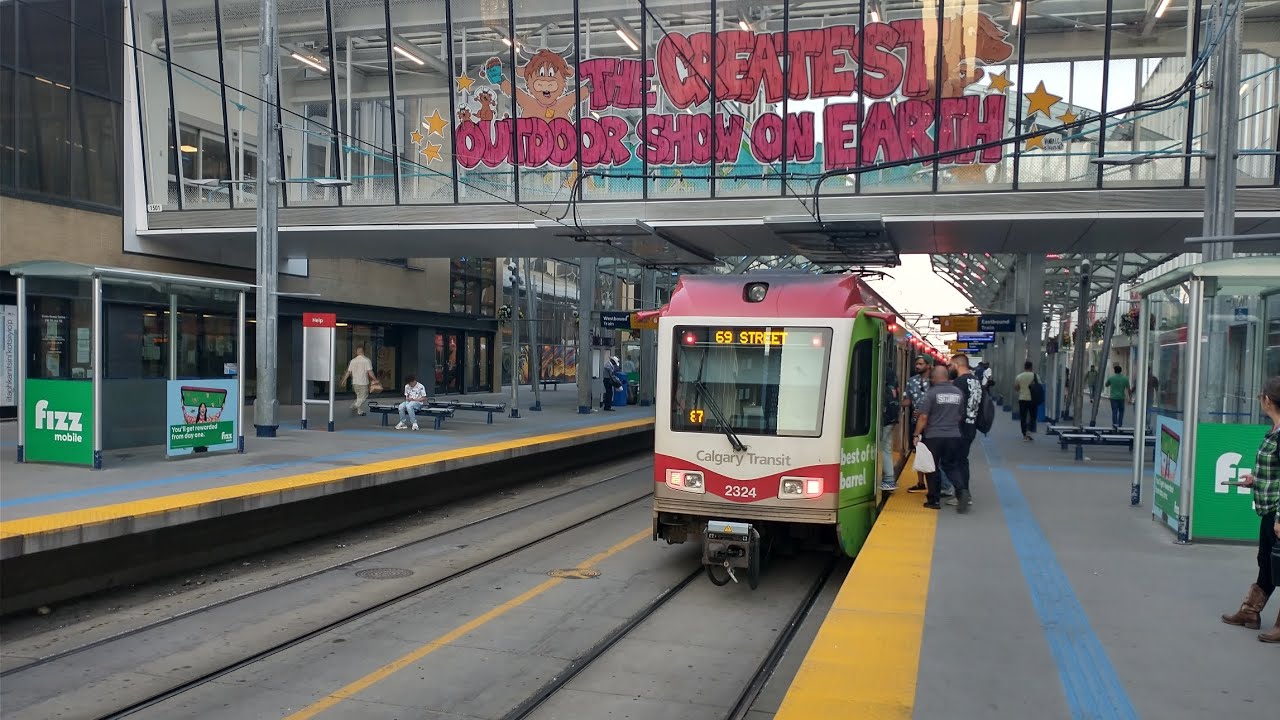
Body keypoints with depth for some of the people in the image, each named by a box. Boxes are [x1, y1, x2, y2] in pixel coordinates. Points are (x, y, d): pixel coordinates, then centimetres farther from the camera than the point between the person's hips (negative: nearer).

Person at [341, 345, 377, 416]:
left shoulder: (353, 361, 3)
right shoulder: (366, 360, -9)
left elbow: (348, 372, 4)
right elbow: (370, 372, -13)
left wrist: (344, 380, 14)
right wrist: (375, 379, -3)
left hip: (355, 382, 5)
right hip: (363, 382, -5)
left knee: (359, 397, 18)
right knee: (363, 397, 2)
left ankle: (360, 411, 19)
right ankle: (355, 406, -19)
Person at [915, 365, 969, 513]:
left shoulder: (931, 393, -11)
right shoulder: (958, 393, 5)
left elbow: (923, 417, -13)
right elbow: (961, 415, 16)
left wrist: (917, 435, -5)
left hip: (934, 436, -4)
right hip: (954, 436, 4)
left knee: (933, 468, 8)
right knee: (951, 465, 15)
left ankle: (933, 500, 12)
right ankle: (962, 490, -9)